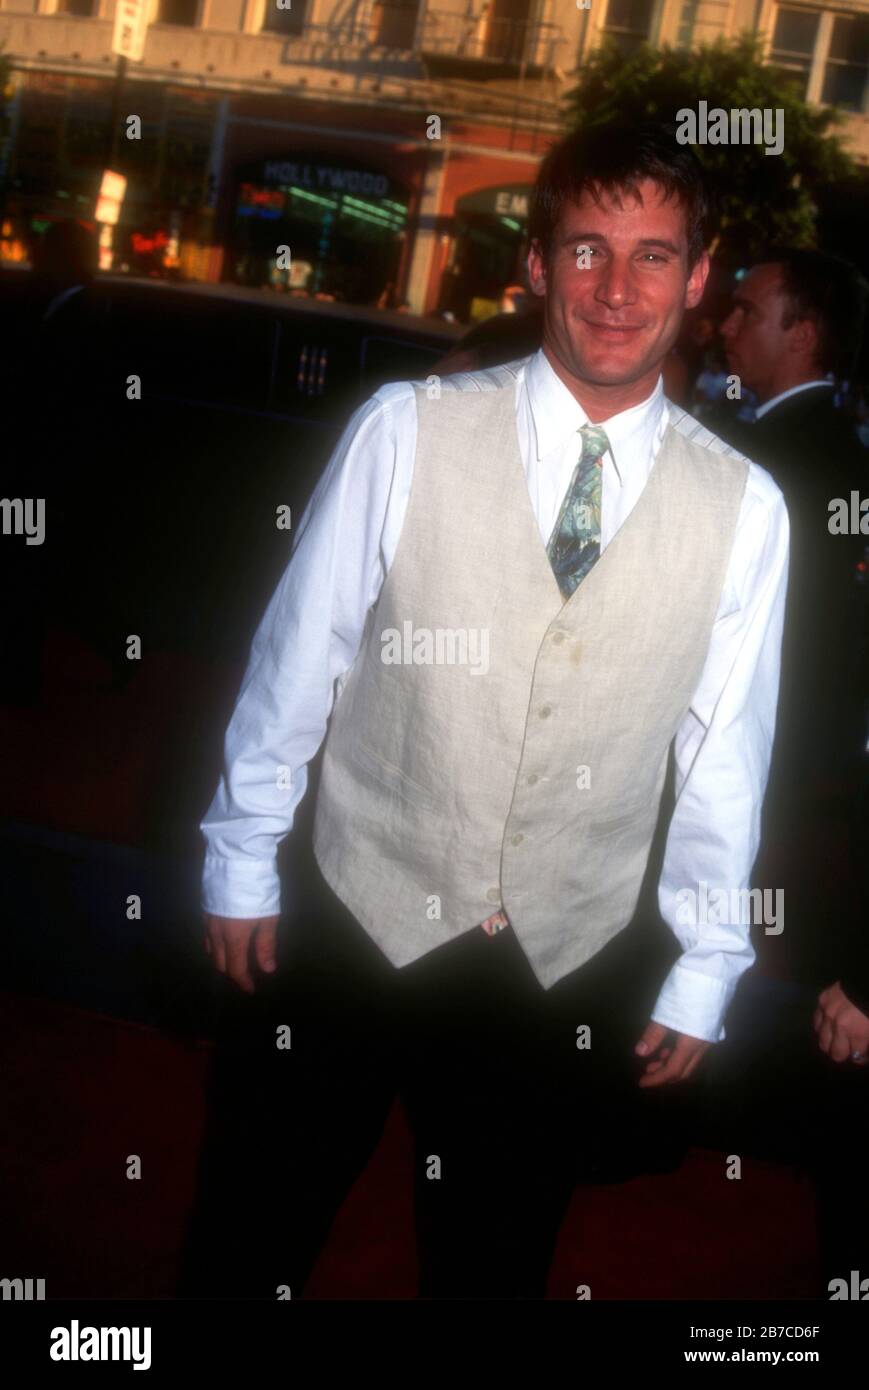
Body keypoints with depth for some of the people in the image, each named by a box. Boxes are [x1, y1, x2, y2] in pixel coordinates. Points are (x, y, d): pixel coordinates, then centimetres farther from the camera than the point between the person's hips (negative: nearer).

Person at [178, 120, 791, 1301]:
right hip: (354, 921, -1)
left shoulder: (743, 510, -7)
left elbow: (725, 758, 0)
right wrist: (242, 862, 2)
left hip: (564, 966, 1)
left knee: (493, 1267, 22)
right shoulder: (407, 432, -12)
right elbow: (296, 659, -5)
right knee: (246, 1250, 19)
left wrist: (701, 979, 5)